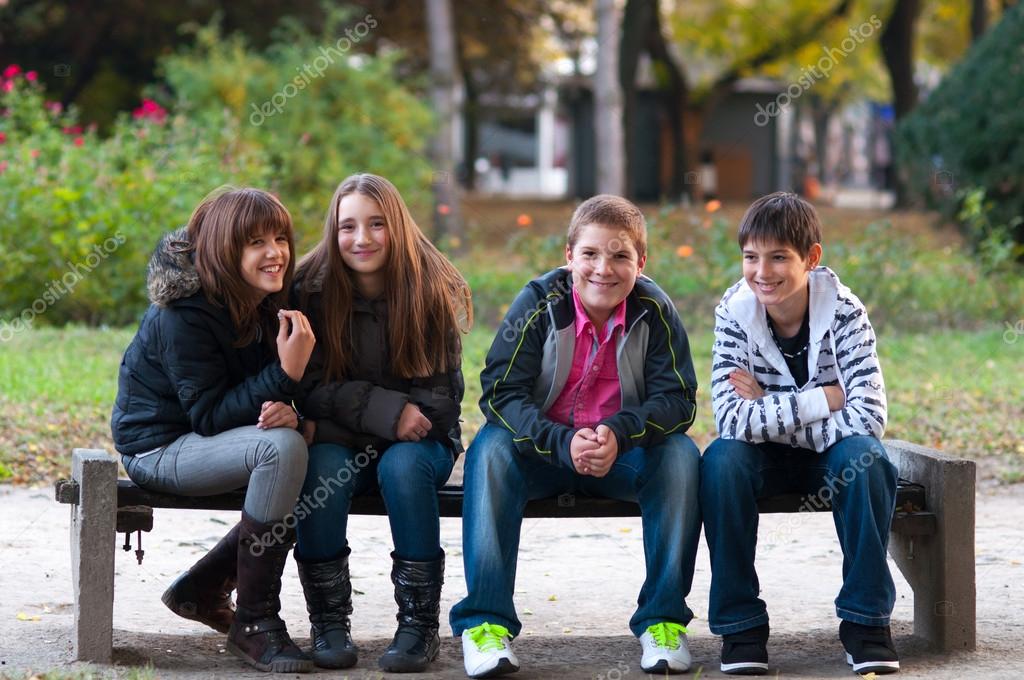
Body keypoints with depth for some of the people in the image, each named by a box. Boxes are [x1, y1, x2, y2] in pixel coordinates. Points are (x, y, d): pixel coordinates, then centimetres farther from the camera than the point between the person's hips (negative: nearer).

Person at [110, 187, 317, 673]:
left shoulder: (266, 305, 2)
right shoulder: (183, 314, -23)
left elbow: (253, 398, 5)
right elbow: (209, 416, -24)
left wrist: (282, 410, -21)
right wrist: (286, 374, -35)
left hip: (201, 438, 9)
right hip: (158, 447, -9)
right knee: (282, 448, -29)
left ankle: (202, 589, 12)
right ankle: (254, 623, -24)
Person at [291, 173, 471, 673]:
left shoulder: (433, 292, -7)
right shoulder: (312, 291, -6)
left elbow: (442, 398, -9)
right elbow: (311, 389, -7)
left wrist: (350, 407, -21)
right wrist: (384, 410, -24)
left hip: (419, 442, 0)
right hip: (342, 443, 1)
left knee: (402, 465, -33)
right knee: (323, 465, -32)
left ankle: (420, 622, -23)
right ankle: (328, 620, -20)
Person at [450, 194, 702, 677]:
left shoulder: (655, 311, -10)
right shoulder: (539, 303, -13)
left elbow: (677, 400, -14)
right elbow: (499, 392, -19)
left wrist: (618, 434, -36)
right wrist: (565, 443, -35)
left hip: (625, 452, 1)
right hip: (543, 450, -1)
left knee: (680, 455, -28)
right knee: (491, 449, -31)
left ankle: (663, 618, -20)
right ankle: (485, 620, -30)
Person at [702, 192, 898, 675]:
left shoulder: (844, 312, -17)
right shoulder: (735, 314, -16)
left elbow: (868, 416, -28)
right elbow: (731, 419, -27)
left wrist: (769, 412, -25)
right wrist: (822, 400, -28)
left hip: (829, 455, 0)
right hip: (763, 459, 0)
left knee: (867, 457, -32)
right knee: (722, 460, -31)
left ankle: (865, 617, -18)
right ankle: (740, 621, -20)